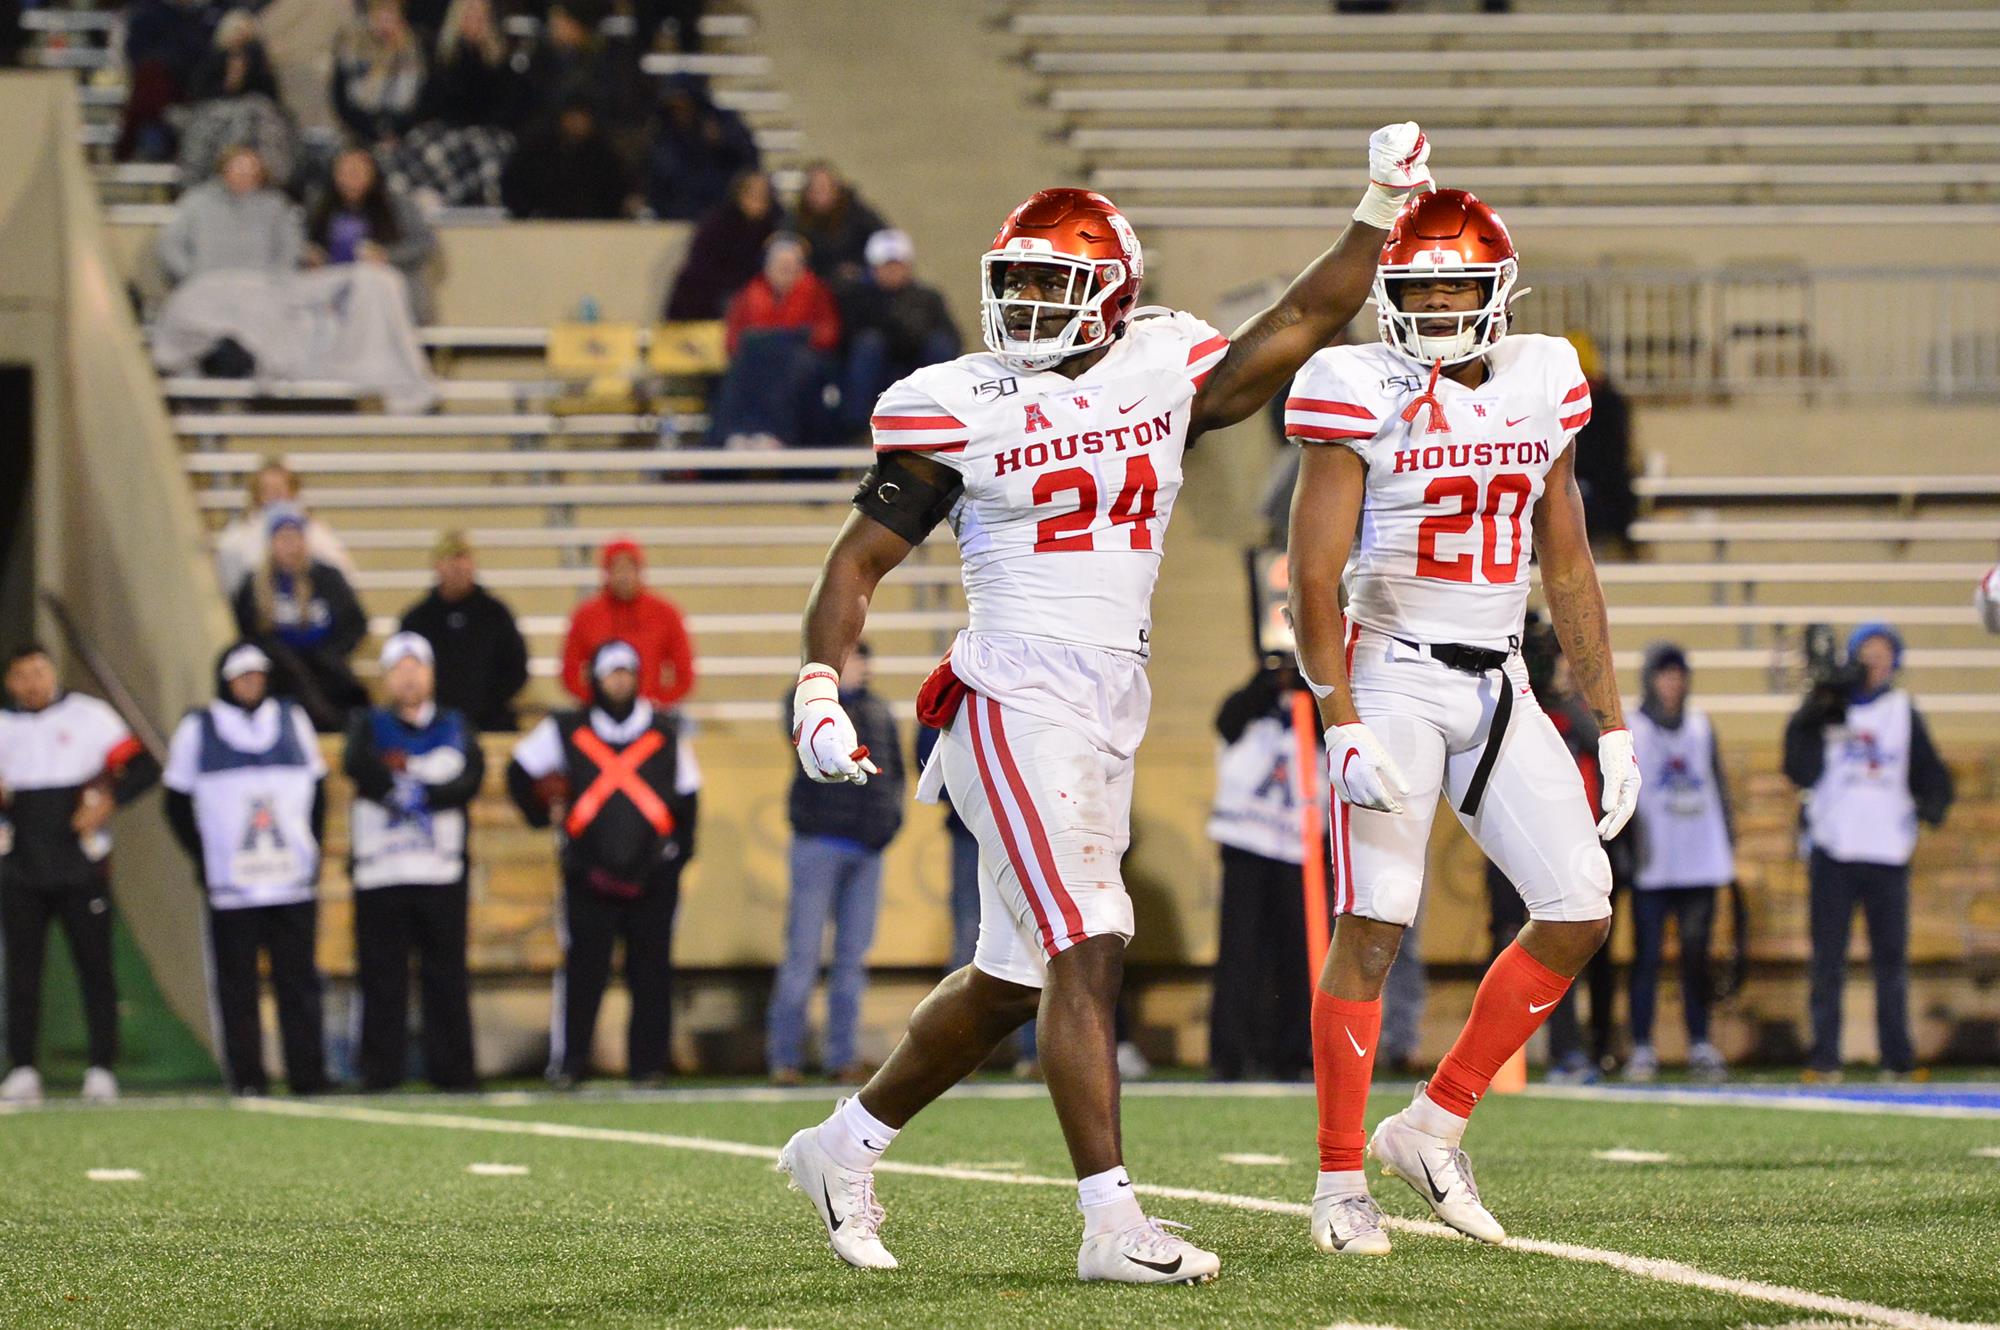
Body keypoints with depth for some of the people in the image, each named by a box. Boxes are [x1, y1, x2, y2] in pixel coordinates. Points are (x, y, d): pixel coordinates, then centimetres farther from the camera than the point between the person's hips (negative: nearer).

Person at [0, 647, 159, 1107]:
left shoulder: (89, 717, 1)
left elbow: (142, 769, -2)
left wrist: (108, 801, -17)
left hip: (82, 868, -2)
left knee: (95, 970, -2)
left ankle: (101, 1069, 0)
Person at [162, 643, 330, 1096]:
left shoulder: (292, 720, 12)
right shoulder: (197, 729, 5)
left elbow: (317, 794, 18)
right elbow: (177, 803, 7)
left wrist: (312, 851, 9)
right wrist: (203, 860, -1)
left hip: (294, 883, 2)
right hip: (231, 884, -2)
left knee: (299, 981, 1)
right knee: (236, 985, -3)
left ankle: (307, 1073, 3)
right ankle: (247, 1075, 0)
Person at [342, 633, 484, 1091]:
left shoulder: (455, 727, 15)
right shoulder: (368, 726, 12)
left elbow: (470, 779, -4)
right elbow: (359, 766, -10)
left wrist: (403, 773, -10)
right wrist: (426, 780, -10)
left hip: (441, 874, 1)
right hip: (380, 876, -1)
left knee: (447, 976, 0)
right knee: (381, 976, -3)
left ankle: (453, 1067, 3)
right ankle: (380, 1068, 1)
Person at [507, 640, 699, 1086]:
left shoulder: (666, 735, 12)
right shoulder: (565, 731, 8)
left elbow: (688, 798, 16)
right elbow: (520, 773, 20)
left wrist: (678, 851, 4)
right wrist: (543, 812, 7)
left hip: (652, 878, 1)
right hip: (589, 876, -1)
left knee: (651, 972, 0)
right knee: (583, 968, -6)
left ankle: (648, 1062, 6)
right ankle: (567, 1062, -1)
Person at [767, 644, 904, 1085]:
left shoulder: (878, 709, 16)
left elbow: (894, 768, 23)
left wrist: (893, 813, 8)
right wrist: (839, 687, -26)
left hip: (867, 848, 6)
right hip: (820, 844, -6)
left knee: (854, 956, 7)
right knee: (804, 952, -6)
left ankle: (842, 1054, 11)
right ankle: (784, 1056, -2)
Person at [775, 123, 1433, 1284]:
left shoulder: (1164, 374, 6)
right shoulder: (956, 410, -4)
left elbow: (1304, 323, 9)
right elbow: (860, 560, -1)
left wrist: (1380, 211, -1)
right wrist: (818, 691, -12)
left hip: (1112, 710, 6)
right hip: (1016, 701, -6)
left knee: (1013, 978, 13)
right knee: (1089, 952, -16)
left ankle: (847, 1145, 30)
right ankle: (1113, 1222, -18)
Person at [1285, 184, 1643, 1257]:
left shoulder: (1541, 387, 8)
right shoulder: (1360, 394, -7)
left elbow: (1569, 572, 14)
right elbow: (1315, 576, -9)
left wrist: (1612, 724, 11)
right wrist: (1343, 726, -17)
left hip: (1499, 685, 5)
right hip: (1390, 675, -5)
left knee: (1580, 909, -3)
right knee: (1371, 925, -9)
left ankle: (1433, 1127, 7)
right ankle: (1340, 1183, -2)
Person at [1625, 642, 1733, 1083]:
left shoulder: (1700, 726, 13)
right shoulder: (1630, 730, 0)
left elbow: (1718, 787, 16)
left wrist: (1728, 844, 11)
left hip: (1701, 861, 4)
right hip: (1653, 865, -4)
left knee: (1697, 955, 7)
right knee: (1647, 956, -4)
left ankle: (1700, 1045, 11)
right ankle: (1641, 1048, -1)